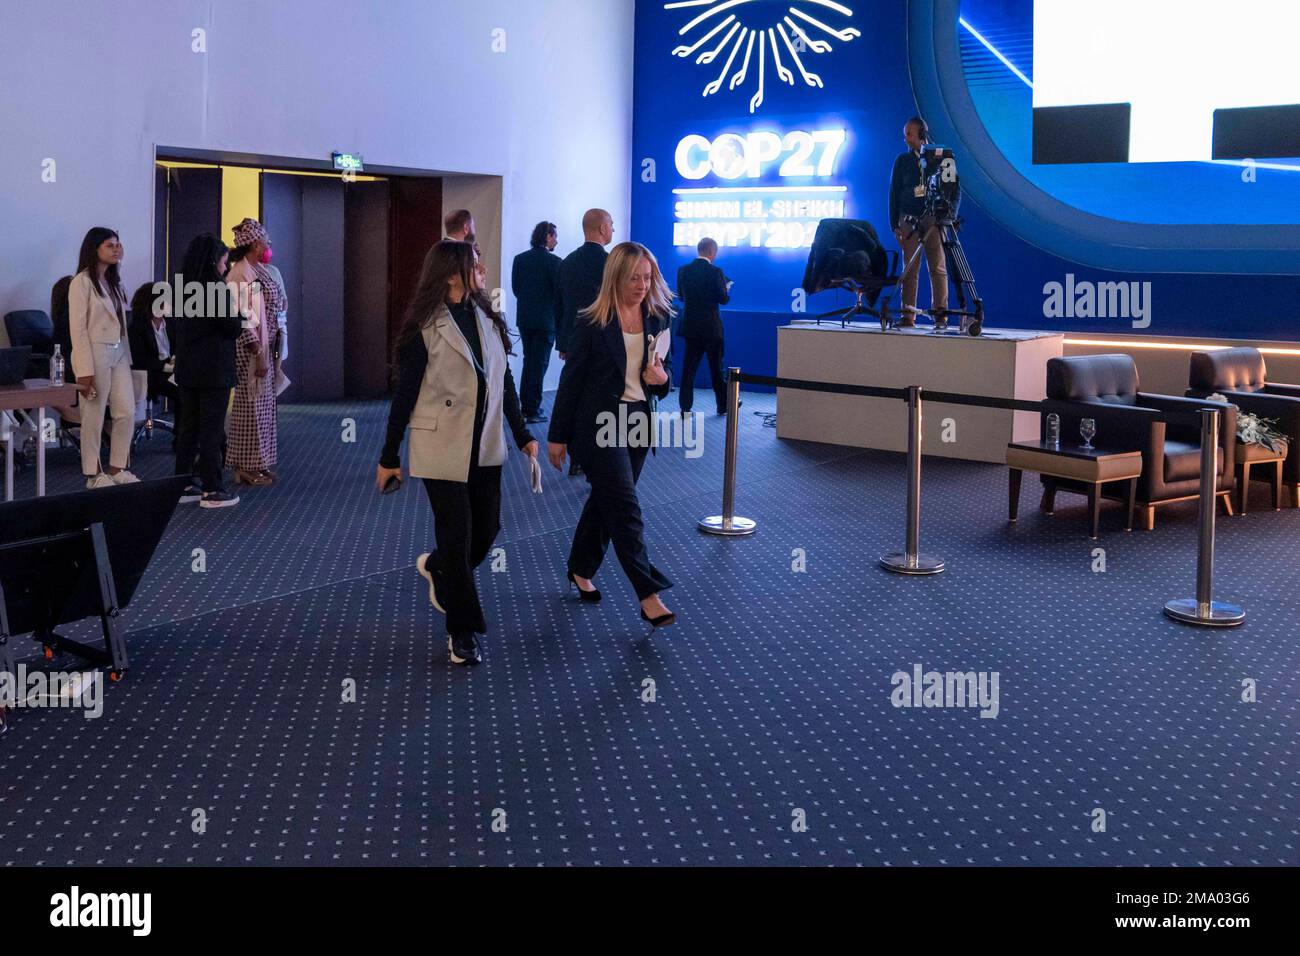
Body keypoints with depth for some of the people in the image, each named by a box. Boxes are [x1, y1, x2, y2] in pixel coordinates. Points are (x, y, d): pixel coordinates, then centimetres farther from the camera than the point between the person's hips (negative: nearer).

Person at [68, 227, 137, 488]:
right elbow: (77, 328, -13)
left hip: (119, 353, 7)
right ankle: (93, 474, 12)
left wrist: (127, 356, 6)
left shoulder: (114, 280, 13)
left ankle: (116, 468, 19)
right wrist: (85, 371, -18)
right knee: (94, 417, 2)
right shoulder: (82, 282, -10)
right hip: (95, 353, -7)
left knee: (127, 413, 7)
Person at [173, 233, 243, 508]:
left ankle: (184, 485, 18)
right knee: (212, 429, -3)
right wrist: (235, 310, 7)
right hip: (214, 370, -7)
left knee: (188, 425, 13)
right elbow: (234, 329, -13)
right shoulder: (218, 289, -15)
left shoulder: (185, 288, 8)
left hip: (188, 369, 7)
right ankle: (212, 491, 1)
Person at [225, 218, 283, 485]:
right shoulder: (241, 274, -15)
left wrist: (273, 354, 16)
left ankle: (257, 465, 20)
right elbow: (242, 318, -19)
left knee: (262, 408, 12)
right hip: (252, 350, -9)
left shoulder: (259, 272, 12)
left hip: (265, 348, 9)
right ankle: (247, 467, 6)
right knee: (251, 408, -2)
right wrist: (258, 354, -21)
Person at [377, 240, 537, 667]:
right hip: (443, 448, -6)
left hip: (484, 446, 6)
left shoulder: (487, 318, 6)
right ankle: (463, 632, 13)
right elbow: (405, 393, -7)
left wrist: (522, 434, 7)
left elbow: (504, 379, 11)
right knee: (457, 535, -1)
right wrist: (389, 457, -3)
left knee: (487, 529, 11)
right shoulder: (426, 328, -10)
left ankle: (437, 568, 43)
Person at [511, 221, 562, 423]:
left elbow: (515, 288, 6)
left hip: (524, 318, 5)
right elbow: (559, 290, -12)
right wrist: (558, 314, 3)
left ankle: (524, 406, 20)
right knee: (540, 364, 1)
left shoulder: (519, 259, 2)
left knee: (528, 361, 18)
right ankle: (533, 411, 2)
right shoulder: (553, 261, -14)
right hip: (546, 319, -5)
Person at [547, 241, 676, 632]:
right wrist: (557, 436, -4)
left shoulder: (657, 318, 4)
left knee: (606, 498, 17)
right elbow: (570, 379, -6)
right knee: (625, 508, -9)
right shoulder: (592, 323, -11)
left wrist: (661, 378, -11)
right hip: (599, 424, -6)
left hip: (639, 423, 6)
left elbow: (660, 371, 15)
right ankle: (648, 597, -9)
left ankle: (581, 569, 37)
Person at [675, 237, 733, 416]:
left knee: (689, 367, 5)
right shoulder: (715, 272, -13)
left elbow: (681, 296, 9)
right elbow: (724, 299, -11)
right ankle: (723, 405, 18)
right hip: (711, 327, -3)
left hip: (690, 326, 3)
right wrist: (726, 288, 10)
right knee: (716, 367, 9)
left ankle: (686, 408, 1)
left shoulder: (683, 270, 1)